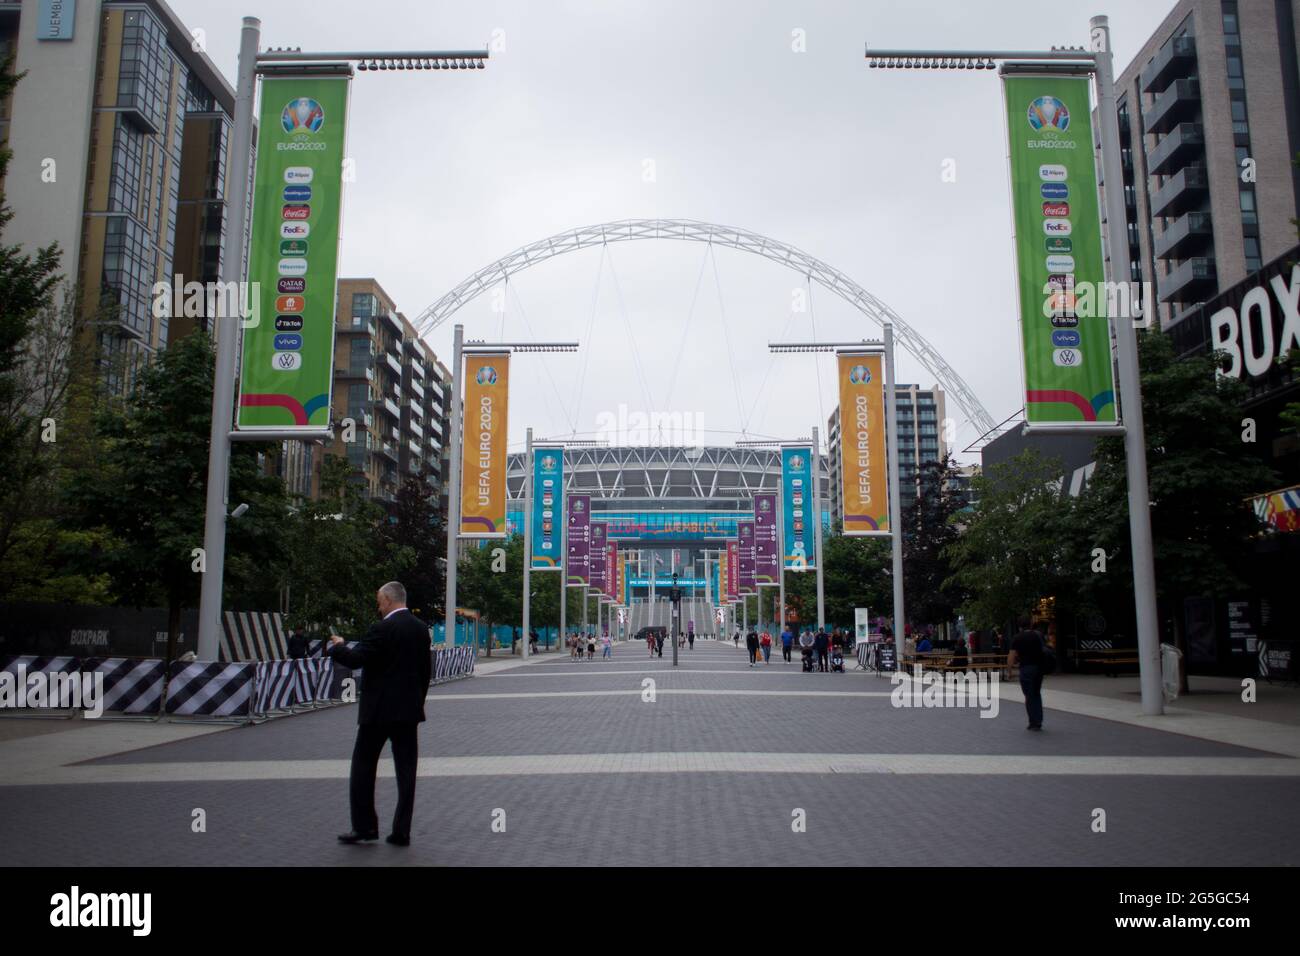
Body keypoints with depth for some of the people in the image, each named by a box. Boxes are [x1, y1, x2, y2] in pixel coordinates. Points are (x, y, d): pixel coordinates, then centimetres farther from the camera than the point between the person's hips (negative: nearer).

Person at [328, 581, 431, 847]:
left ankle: (364, 827, 12)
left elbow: (355, 659, -16)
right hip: (408, 710, 6)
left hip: (379, 710, -6)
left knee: (363, 766, 8)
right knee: (406, 769, 7)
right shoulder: (421, 628, 6)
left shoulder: (384, 628, -15)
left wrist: (336, 646, 3)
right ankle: (402, 831, 9)